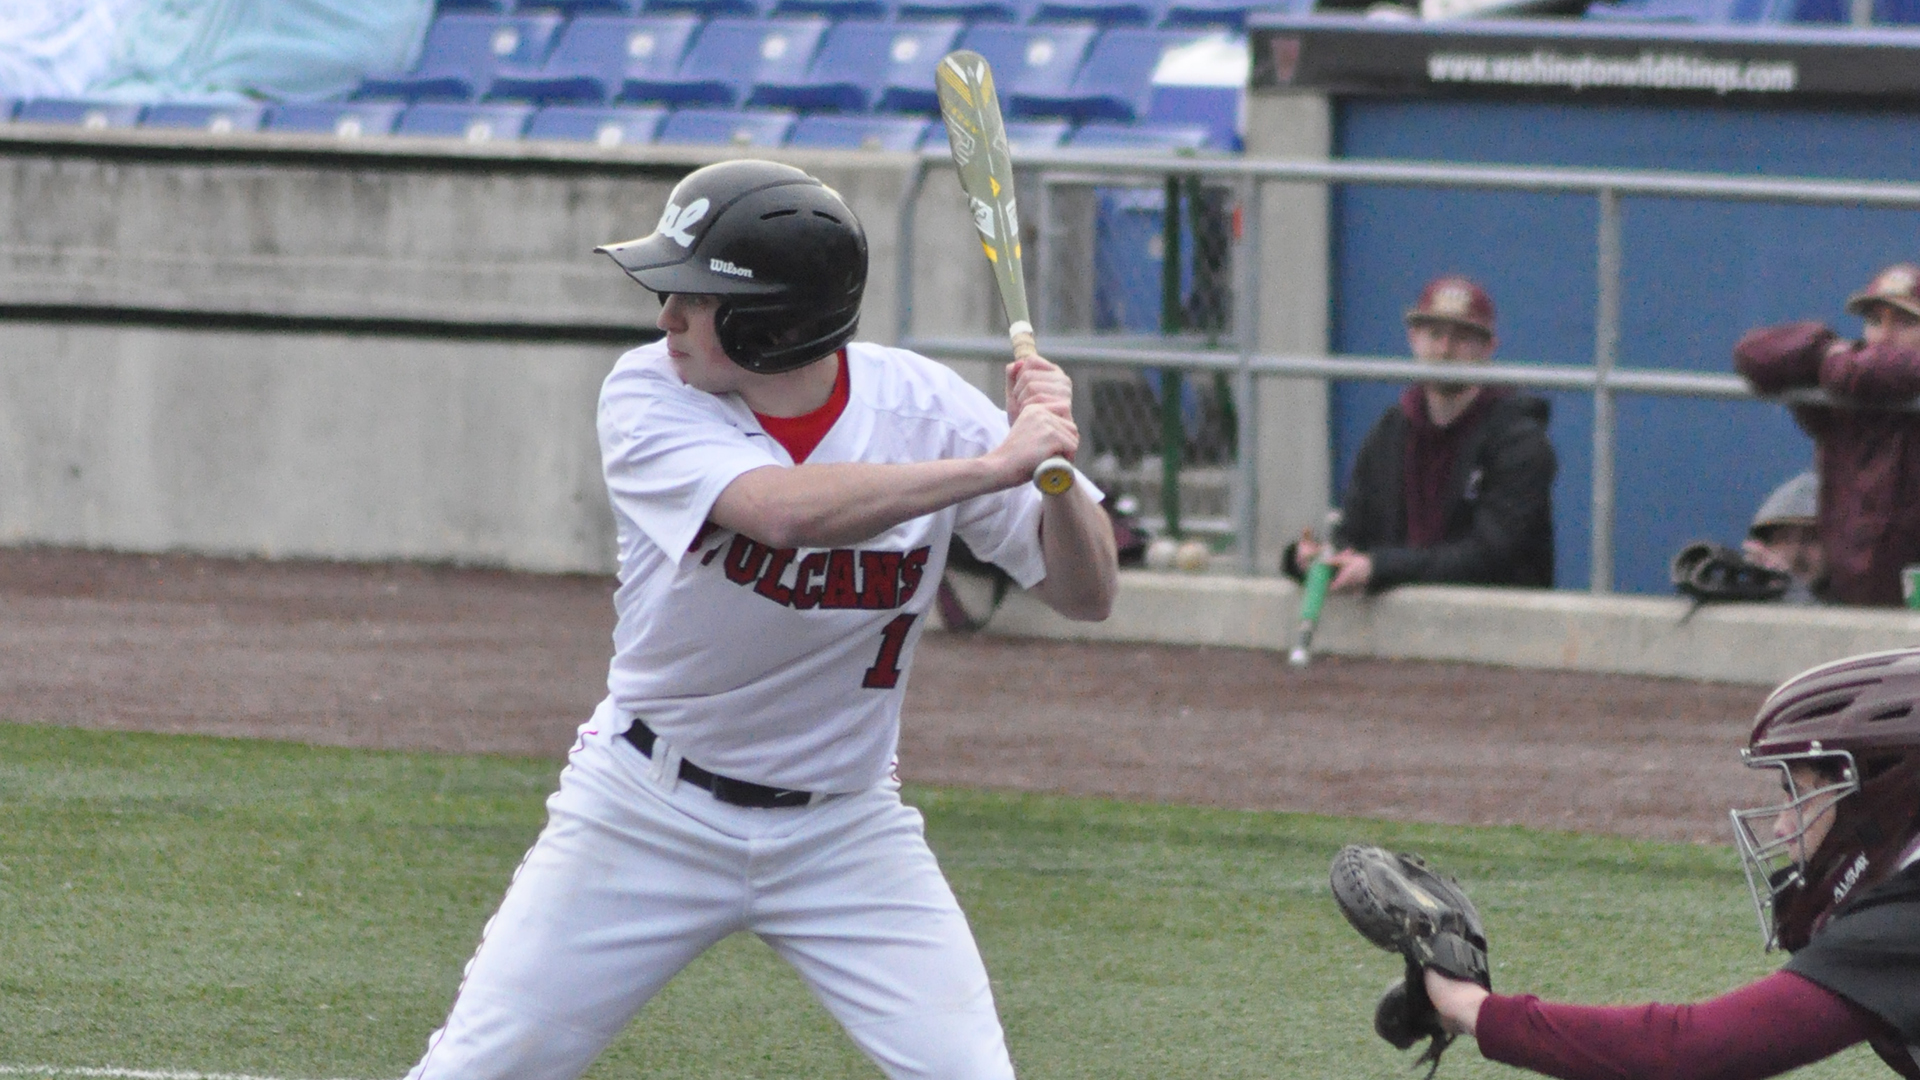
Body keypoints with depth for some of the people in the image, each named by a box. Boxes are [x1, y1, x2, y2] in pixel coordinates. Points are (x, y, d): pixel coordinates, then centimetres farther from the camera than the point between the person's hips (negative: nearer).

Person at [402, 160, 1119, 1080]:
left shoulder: (920, 407, -12)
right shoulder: (647, 398, -17)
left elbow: (1086, 596, -12)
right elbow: (787, 512, -36)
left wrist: (1058, 470, -31)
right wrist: (997, 464, -41)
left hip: (847, 829, 1)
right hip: (650, 813, -1)